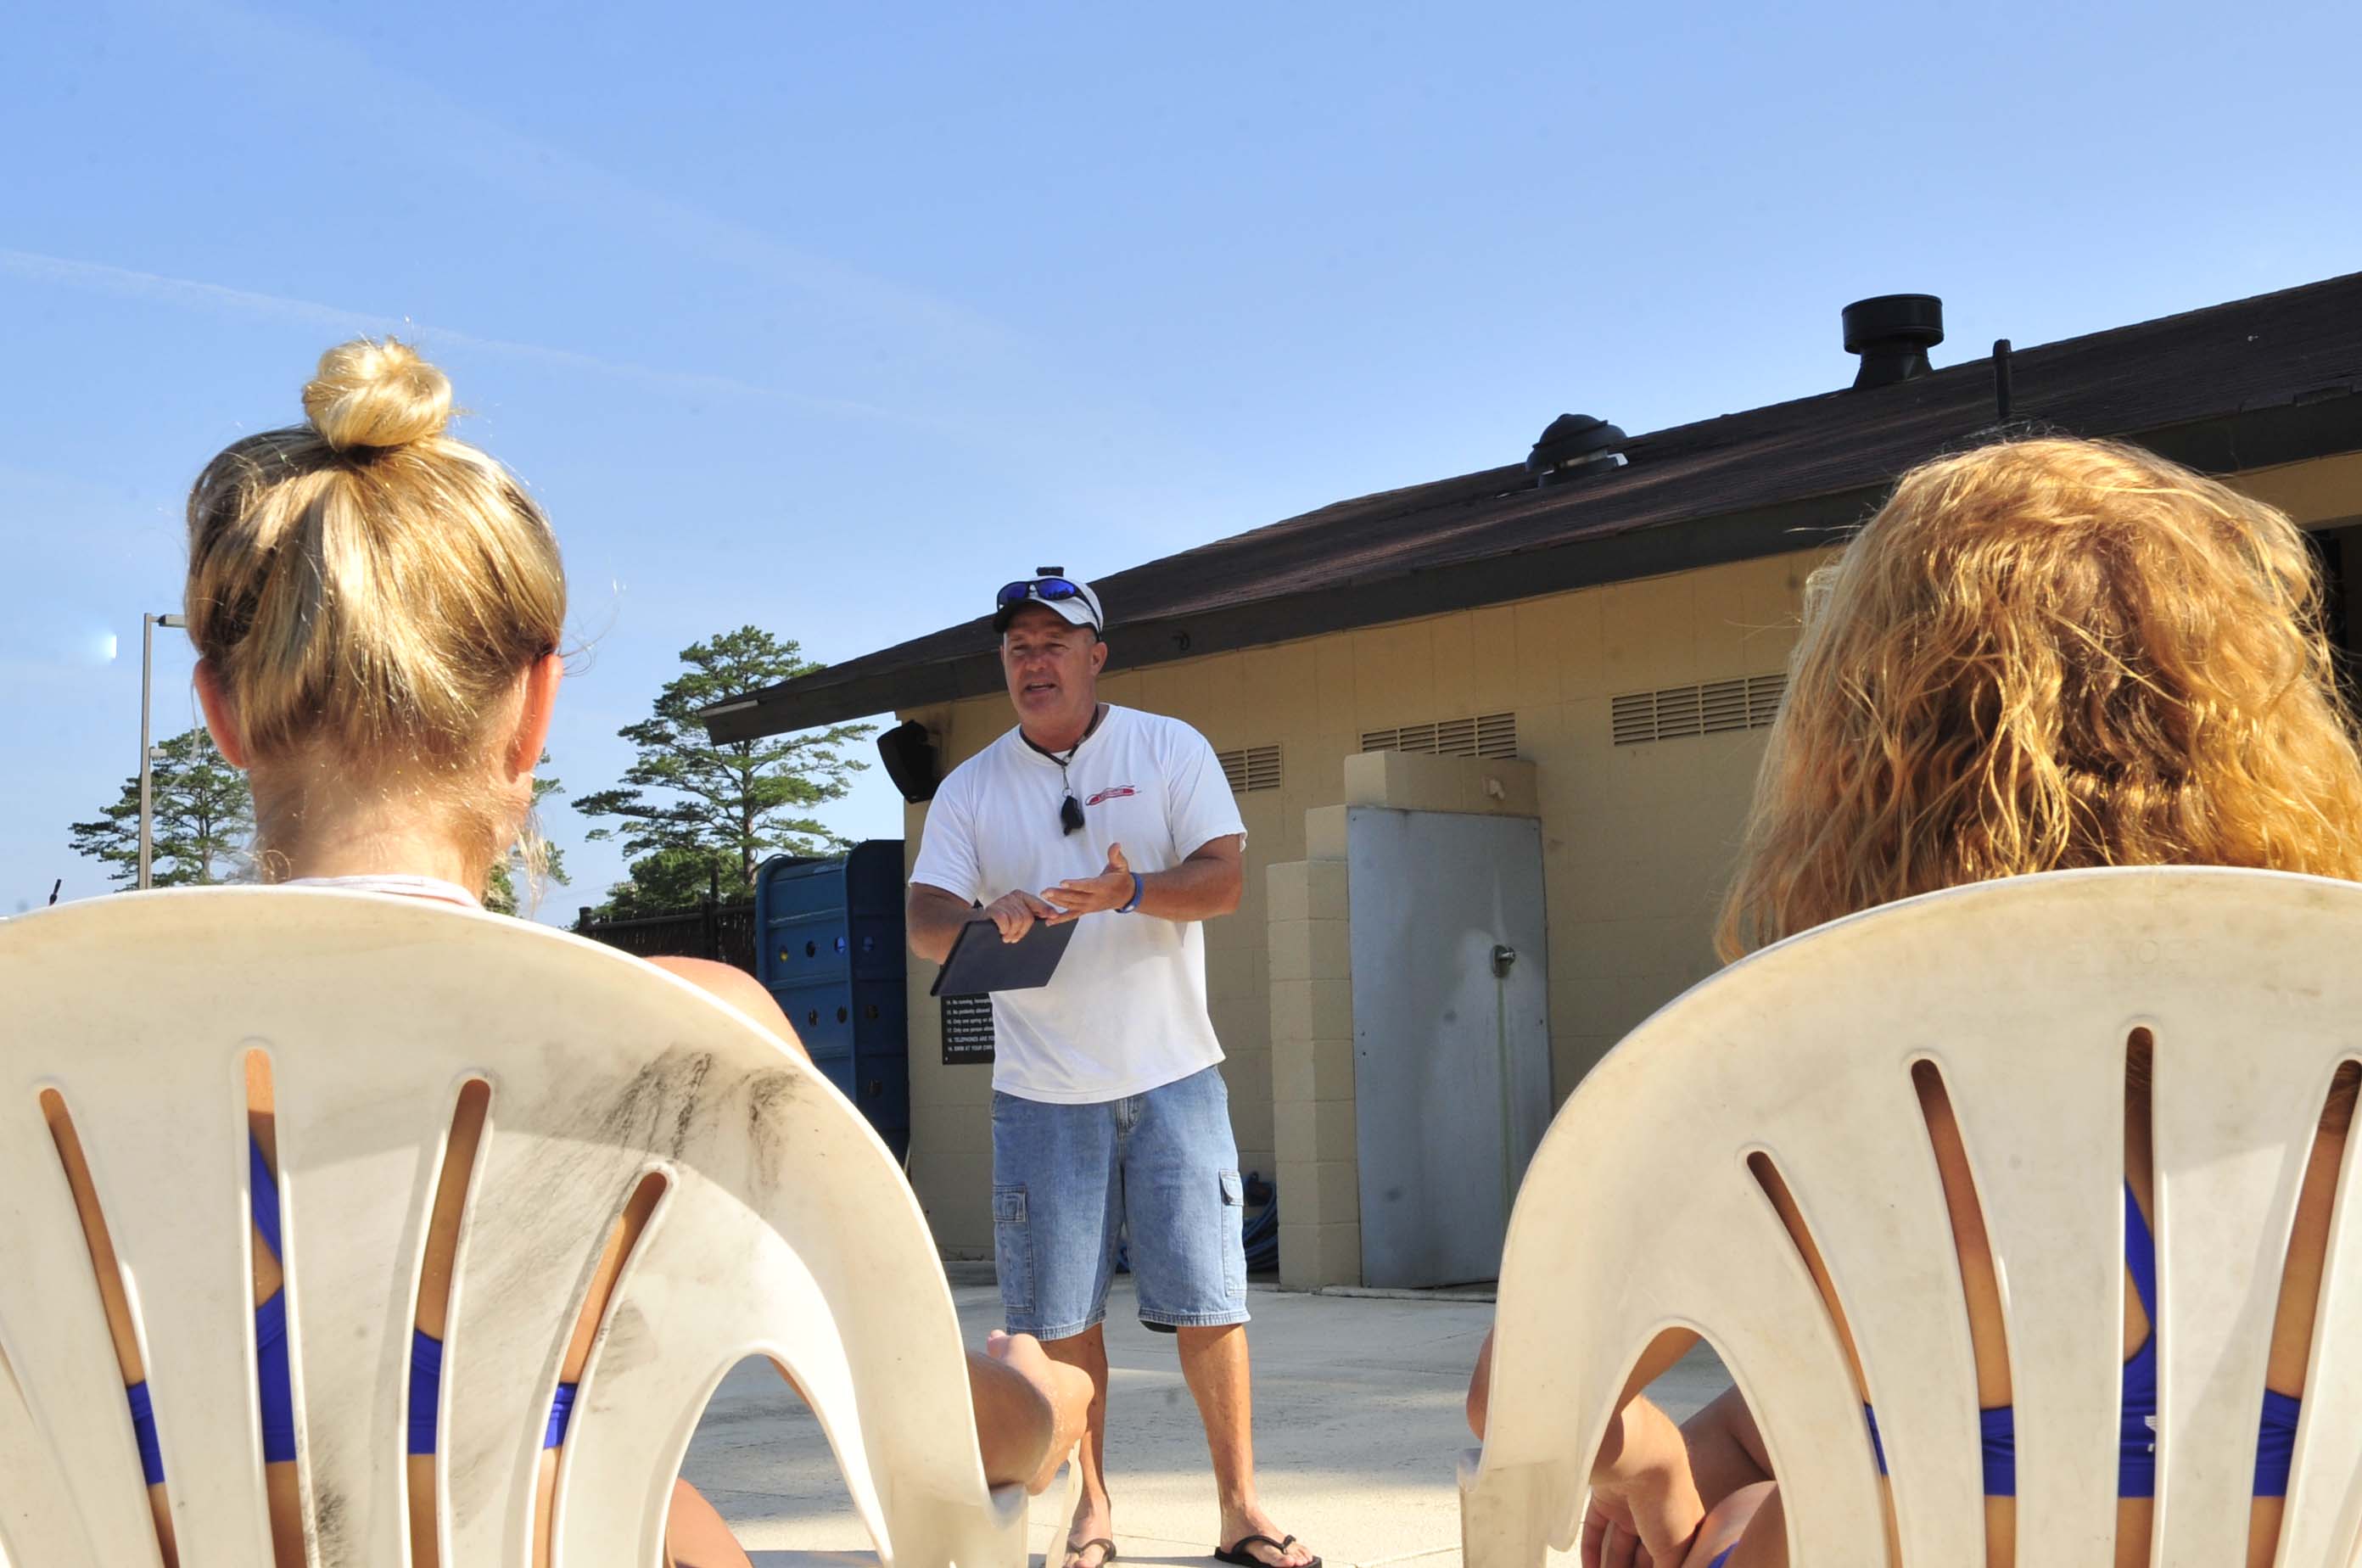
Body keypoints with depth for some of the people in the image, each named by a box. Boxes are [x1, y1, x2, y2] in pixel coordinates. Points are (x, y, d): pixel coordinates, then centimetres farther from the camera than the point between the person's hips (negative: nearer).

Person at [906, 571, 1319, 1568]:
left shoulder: (1171, 749, 3)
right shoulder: (969, 789, 7)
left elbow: (1222, 881, -6)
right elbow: (925, 923, -2)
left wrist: (1131, 892, -26)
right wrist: (987, 916, -25)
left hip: (1172, 1077, -1)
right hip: (1040, 1091, 1)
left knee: (1207, 1301, 0)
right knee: (1060, 1316, 4)